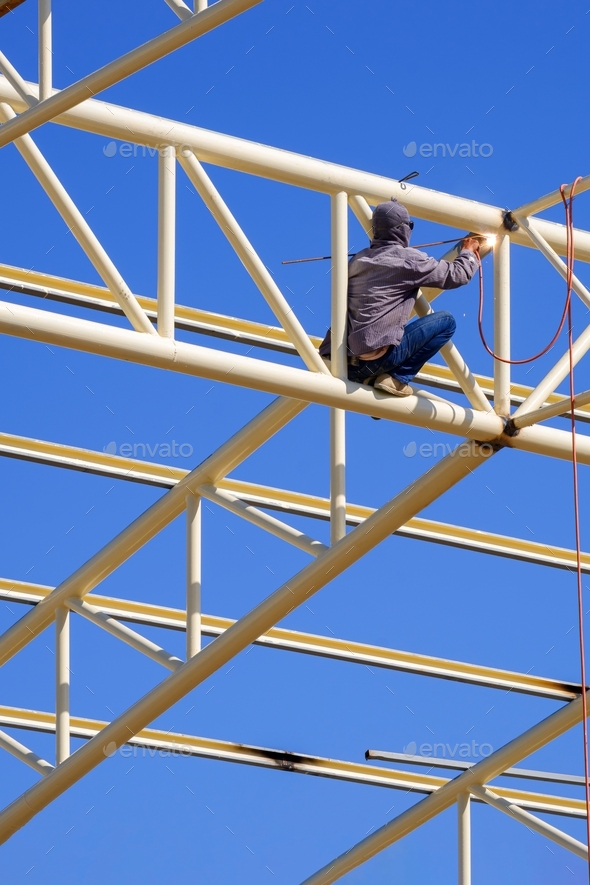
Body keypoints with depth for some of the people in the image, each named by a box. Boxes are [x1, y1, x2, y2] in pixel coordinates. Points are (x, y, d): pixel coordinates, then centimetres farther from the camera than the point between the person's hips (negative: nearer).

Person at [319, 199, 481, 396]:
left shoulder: (357, 260, 17)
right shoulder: (407, 259, -2)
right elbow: (457, 275, 7)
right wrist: (469, 252, 27)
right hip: (378, 356, -7)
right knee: (445, 321, 7)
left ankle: (373, 378, 12)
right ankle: (397, 378, 0)